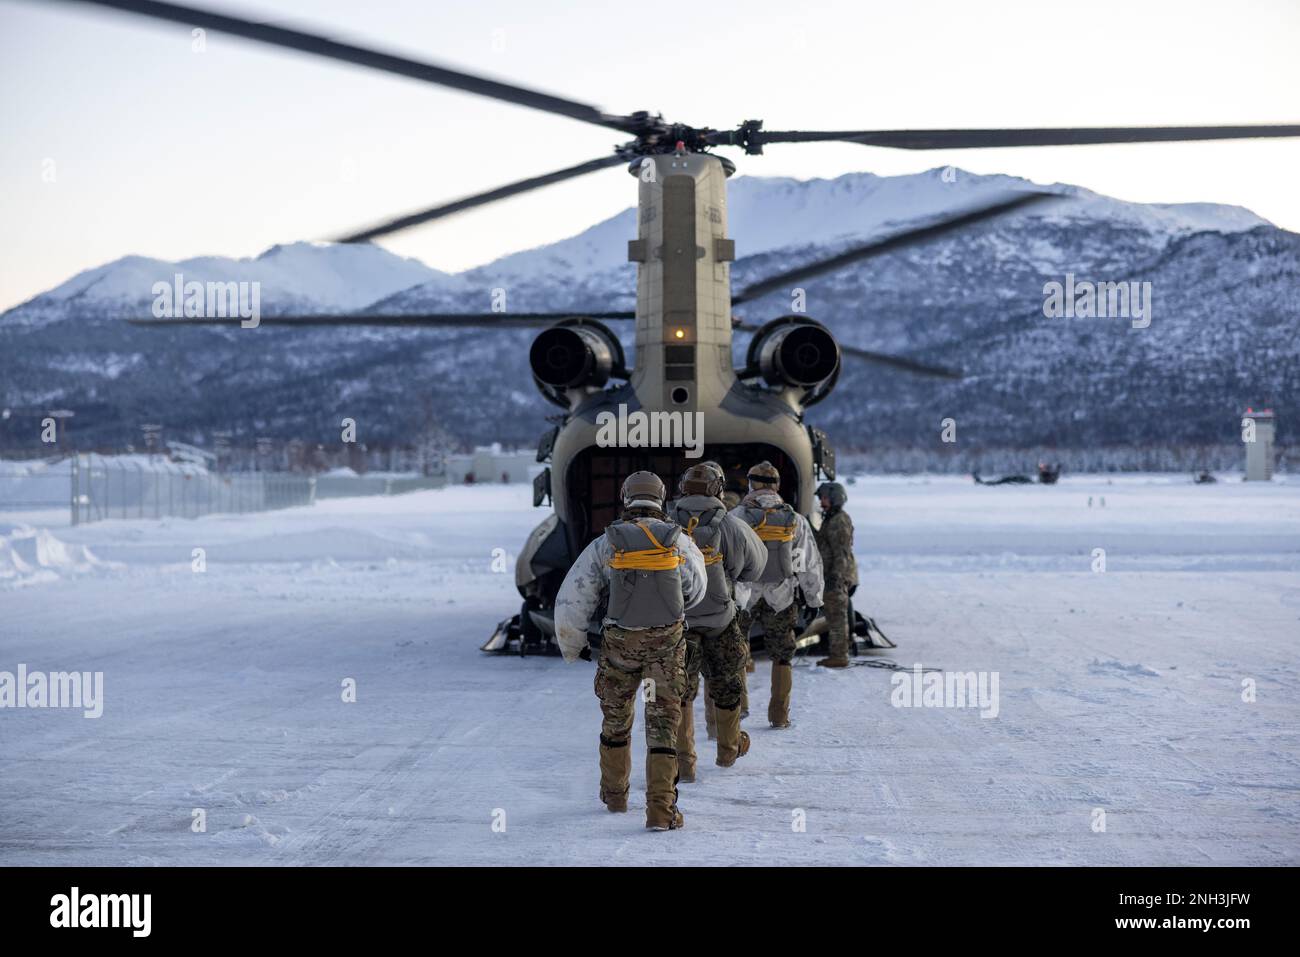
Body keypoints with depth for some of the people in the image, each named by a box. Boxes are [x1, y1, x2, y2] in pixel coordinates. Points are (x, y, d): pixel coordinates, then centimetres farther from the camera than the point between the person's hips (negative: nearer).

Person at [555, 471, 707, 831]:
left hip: (620, 643, 1)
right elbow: (696, 591, 13)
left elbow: (571, 599, -5)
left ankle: (615, 795, 36)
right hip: (668, 642, -1)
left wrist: (571, 645, 11)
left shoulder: (605, 544, -6)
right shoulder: (679, 541, -4)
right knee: (663, 723, 0)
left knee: (616, 720, 20)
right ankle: (660, 810, -9)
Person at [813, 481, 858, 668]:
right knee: (834, 616, 13)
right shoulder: (831, 519, 18)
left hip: (837, 575, -11)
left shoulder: (840, 521, -15)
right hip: (832, 575, 11)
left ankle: (840, 656, -6)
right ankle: (837, 654, 18)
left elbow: (841, 552, -21)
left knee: (837, 616, -8)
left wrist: (835, 576, -25)